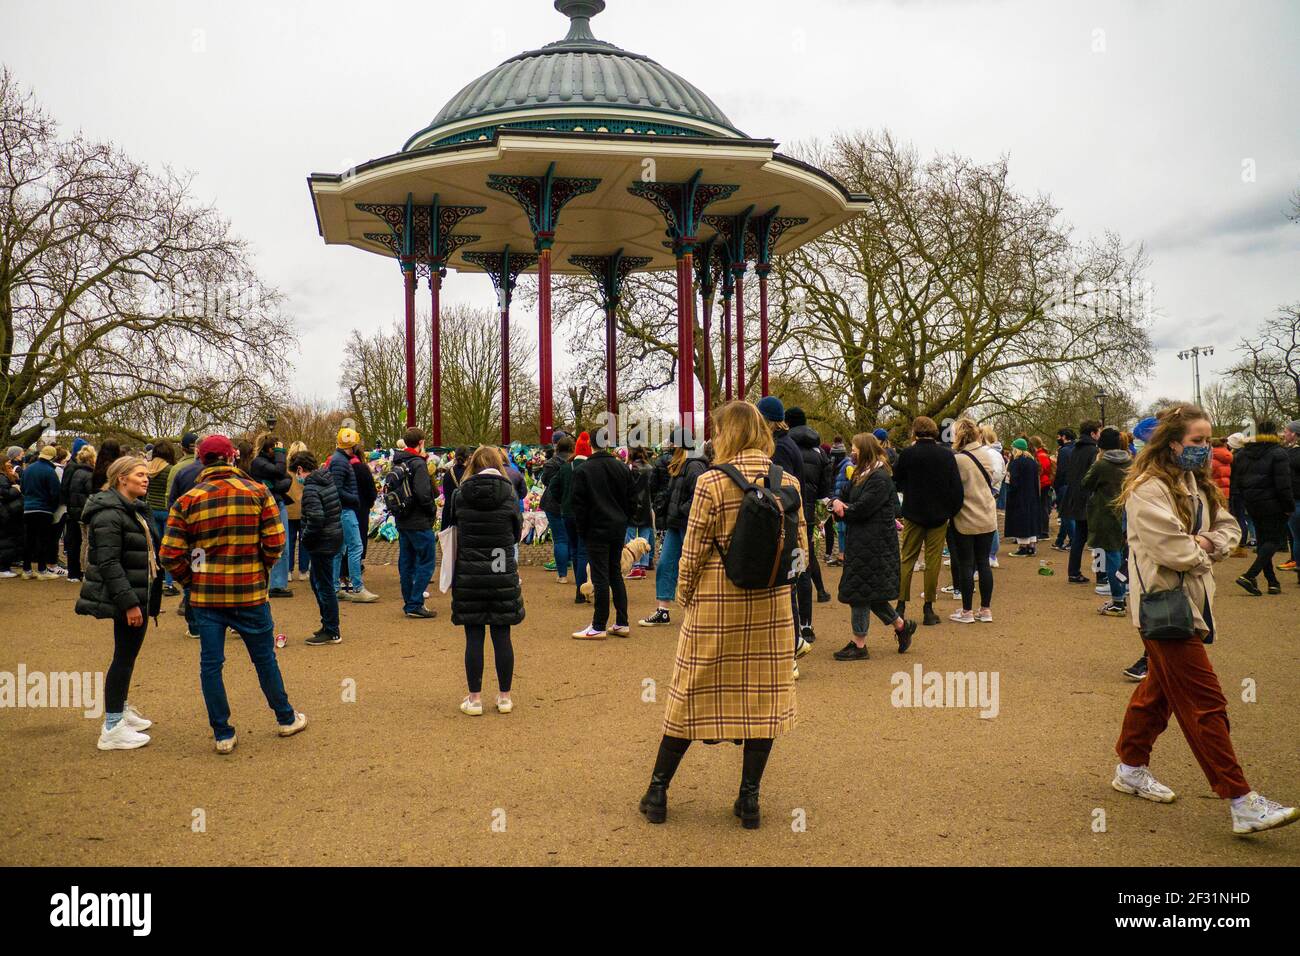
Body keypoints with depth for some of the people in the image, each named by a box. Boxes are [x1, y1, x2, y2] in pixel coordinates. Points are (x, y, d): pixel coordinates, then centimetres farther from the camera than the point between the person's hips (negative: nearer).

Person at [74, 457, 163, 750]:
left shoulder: (136, 509, 14)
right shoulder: (109, 514, -17)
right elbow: (108, 563, -22)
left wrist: (150, 600, 22)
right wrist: (128, 603, -25)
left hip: (140, 595, 10)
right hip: (127, 597, -10)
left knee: (128, 654, 19)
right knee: (125, 656, -4)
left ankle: (121, 710, 33)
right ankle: (112, 729, 3)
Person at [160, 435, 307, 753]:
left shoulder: (187, 500, -3)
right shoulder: (258, 492, -5)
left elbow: (171, 554, -6)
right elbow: (275, 542, -8)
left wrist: (191, 580, 10)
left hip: (205, 595, 0)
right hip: (250, 592, 0)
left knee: (210, 664, 10)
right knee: (265, 658, 15)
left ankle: (222, 735, 15)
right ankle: (286, 718, 29)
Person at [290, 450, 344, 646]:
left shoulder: (310, 489, -19)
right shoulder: (328, 481, 9)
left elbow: (316, 518, -29)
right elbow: (338, 508, 16)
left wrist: (306, 539, -12)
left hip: (322, 542, -10)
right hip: (335, 536, 10)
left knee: (324, 586, 0)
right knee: (316, 580, 22)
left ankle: (332, 632, 9)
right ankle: (329, 623, 30)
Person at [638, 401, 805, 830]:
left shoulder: (711, 482, -12)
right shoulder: (788, 482, -1)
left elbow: (693, 551, -9)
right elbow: (801, 546, 4)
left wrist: (683, 596, 6)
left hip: (716, 603, -2)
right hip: (771, 606, 2)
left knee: (693, 696, 10)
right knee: (764, 696, 12)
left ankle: (657, 792, 20)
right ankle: (749, 799, 18)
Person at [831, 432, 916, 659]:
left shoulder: (880, 478, -15)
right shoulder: (860, 475, 16)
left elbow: (861, 509, -21)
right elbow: (845, 497, 12)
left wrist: (843, 509, -4)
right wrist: (837, 502, -12)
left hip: (874, 543, -9)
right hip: (860, 540, 9)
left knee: (860, 591, -4)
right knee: (870, 591, 14)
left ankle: (859, 645, 5)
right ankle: (901, 626, 27)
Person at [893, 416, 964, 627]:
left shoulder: (907, 454, -9)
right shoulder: (947, 455, -5)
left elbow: (896, 482, 3)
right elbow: (956, 487, -5)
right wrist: (952, 511, 4)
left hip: (913, 515, 0)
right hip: (939, 515, 1)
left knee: (907, 560, 10)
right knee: (933, 561, 6)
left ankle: (901, 606, 8)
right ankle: (929, 610, 8)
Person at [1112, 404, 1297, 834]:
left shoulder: (1198, 485, 13)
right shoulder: (1149, 489, -18)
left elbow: (1229, 528, 12)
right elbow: (1172, 549, -24)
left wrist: (1209, 542, -9)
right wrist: (1204, 553, -5)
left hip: (1190, 601, 10)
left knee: (1159, 689, 19)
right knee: (1205, 701, -9)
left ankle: (1131, 769, 33)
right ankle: (1242, 803, -5)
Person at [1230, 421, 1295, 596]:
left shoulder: (1242, 454, 8)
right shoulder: (1278, 453, -12)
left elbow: (1237, 482, 13)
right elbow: (1283, 485, -17)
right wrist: (1289, 507, -9)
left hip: (1252, 506, 6)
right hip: (1272, 505, -6)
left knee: (1262, 541, 14)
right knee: (1274, 540, -1)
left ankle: (1273, 581, 17)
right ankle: (1249, 576, -17)